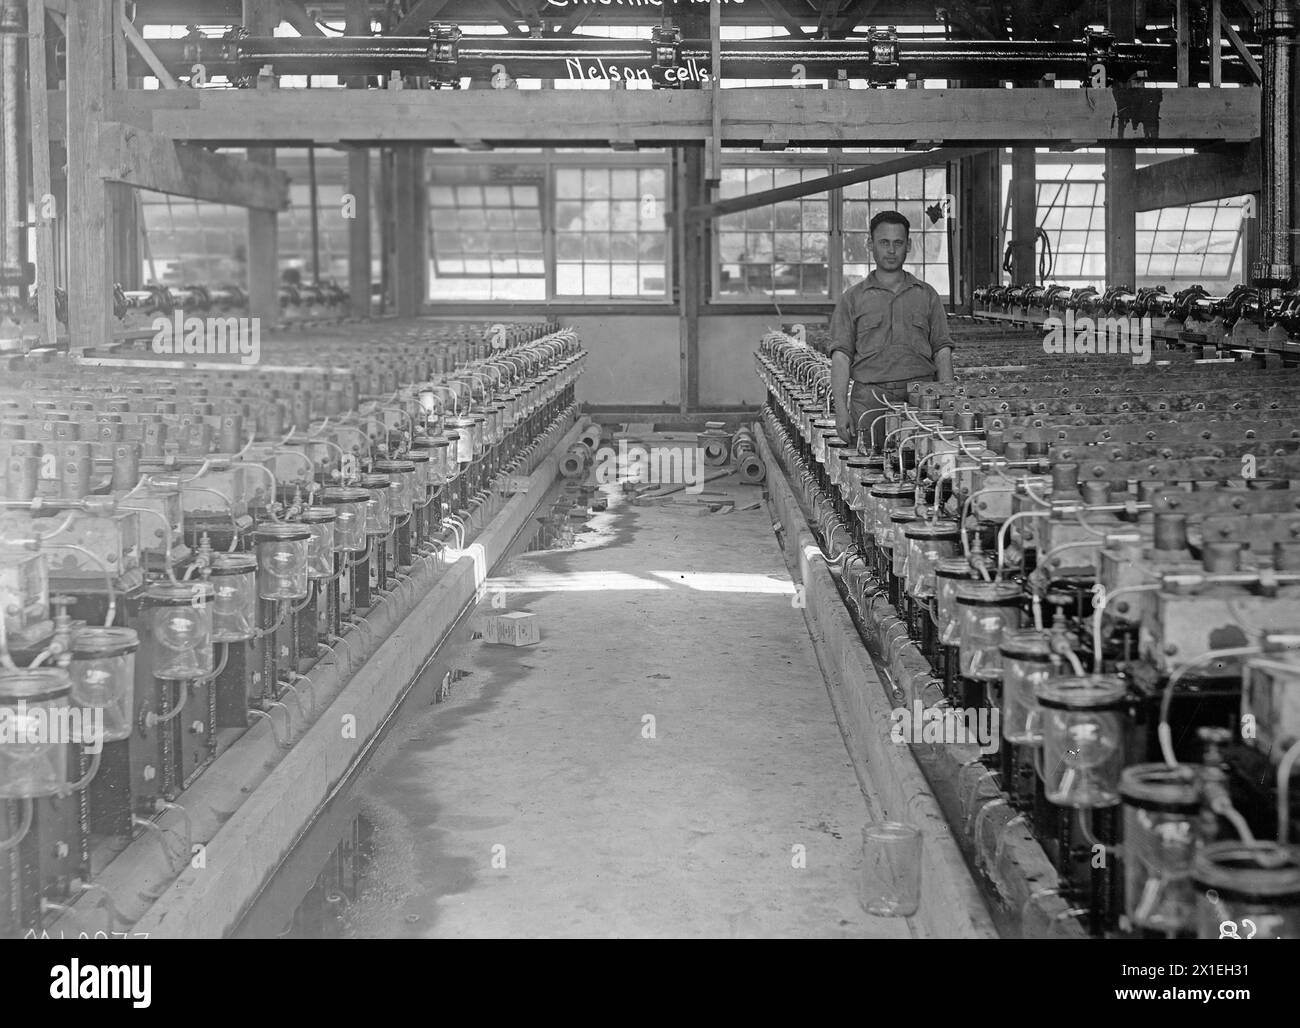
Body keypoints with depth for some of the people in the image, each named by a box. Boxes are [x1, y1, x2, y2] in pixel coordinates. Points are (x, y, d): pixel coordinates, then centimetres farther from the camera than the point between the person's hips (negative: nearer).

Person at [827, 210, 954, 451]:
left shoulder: (927, 295, 15)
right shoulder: (853, 297, 10)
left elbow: (942, 351, 11)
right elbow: (841, 355, 4)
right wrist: (841, 409, -7)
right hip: (870, 399, -1)